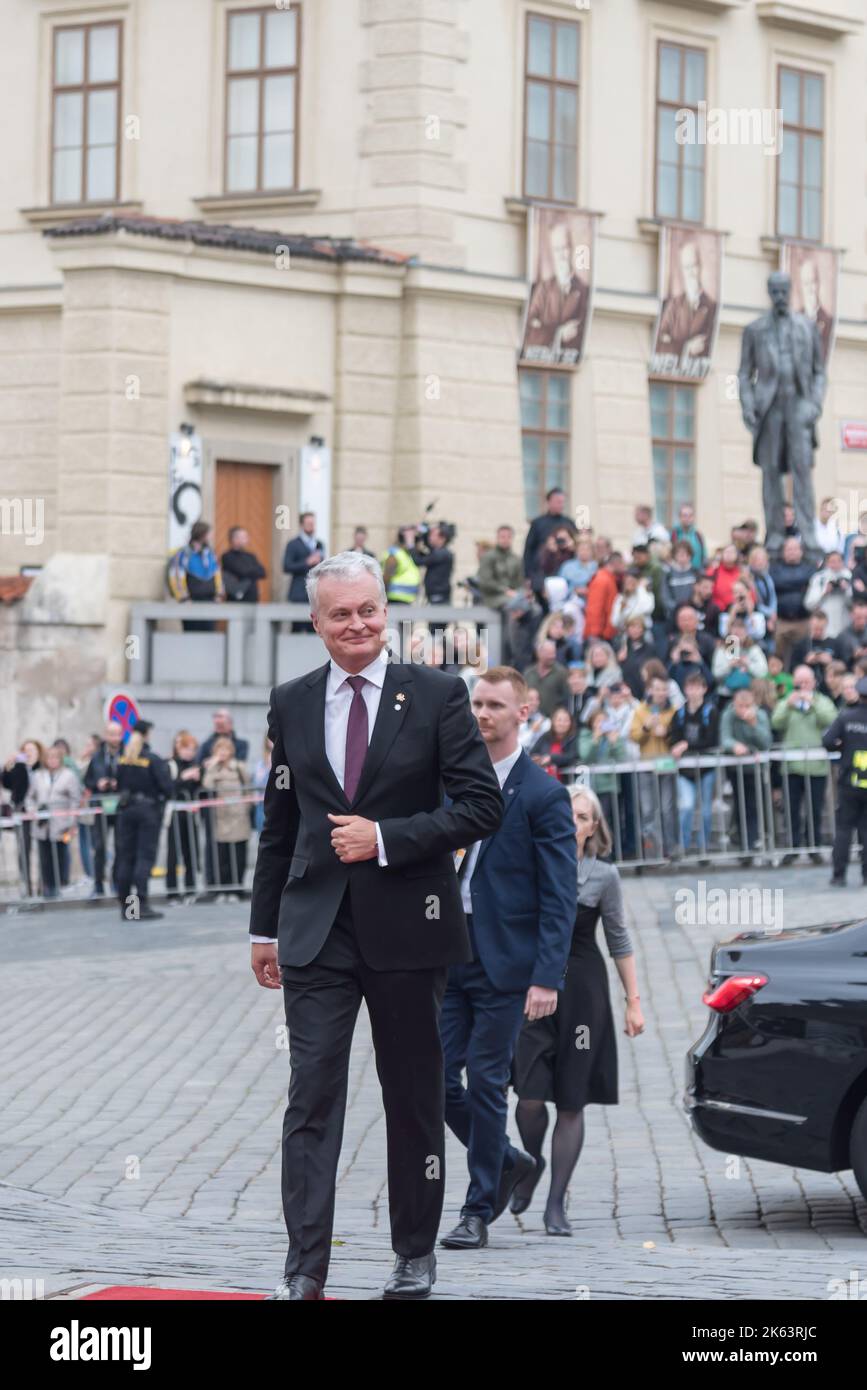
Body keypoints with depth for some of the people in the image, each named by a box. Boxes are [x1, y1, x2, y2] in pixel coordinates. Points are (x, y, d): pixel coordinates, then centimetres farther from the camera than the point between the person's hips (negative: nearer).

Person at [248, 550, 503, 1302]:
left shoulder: (437, 695, -1)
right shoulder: (292, 703, 8)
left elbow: (482, 807, -5)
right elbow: (279, 824, 14)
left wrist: (385, 838, -14)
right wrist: (264, 926, 13)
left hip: (407, 926, -1)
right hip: (316, 929, 1)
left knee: (415, 1096, 9)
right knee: (312, 1095, -7)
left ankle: (416, 1255, 21)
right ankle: (305, 1268, -10)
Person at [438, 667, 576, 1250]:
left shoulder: (543, 796, -6)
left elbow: (560, 896, -9)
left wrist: (547, 977, -16)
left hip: (504, 961, -5)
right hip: (450, 955, 5)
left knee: (486, 1083, -2)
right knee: (438, 1077, 2)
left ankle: (479, 1212, 8)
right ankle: (507, 1161, 25)